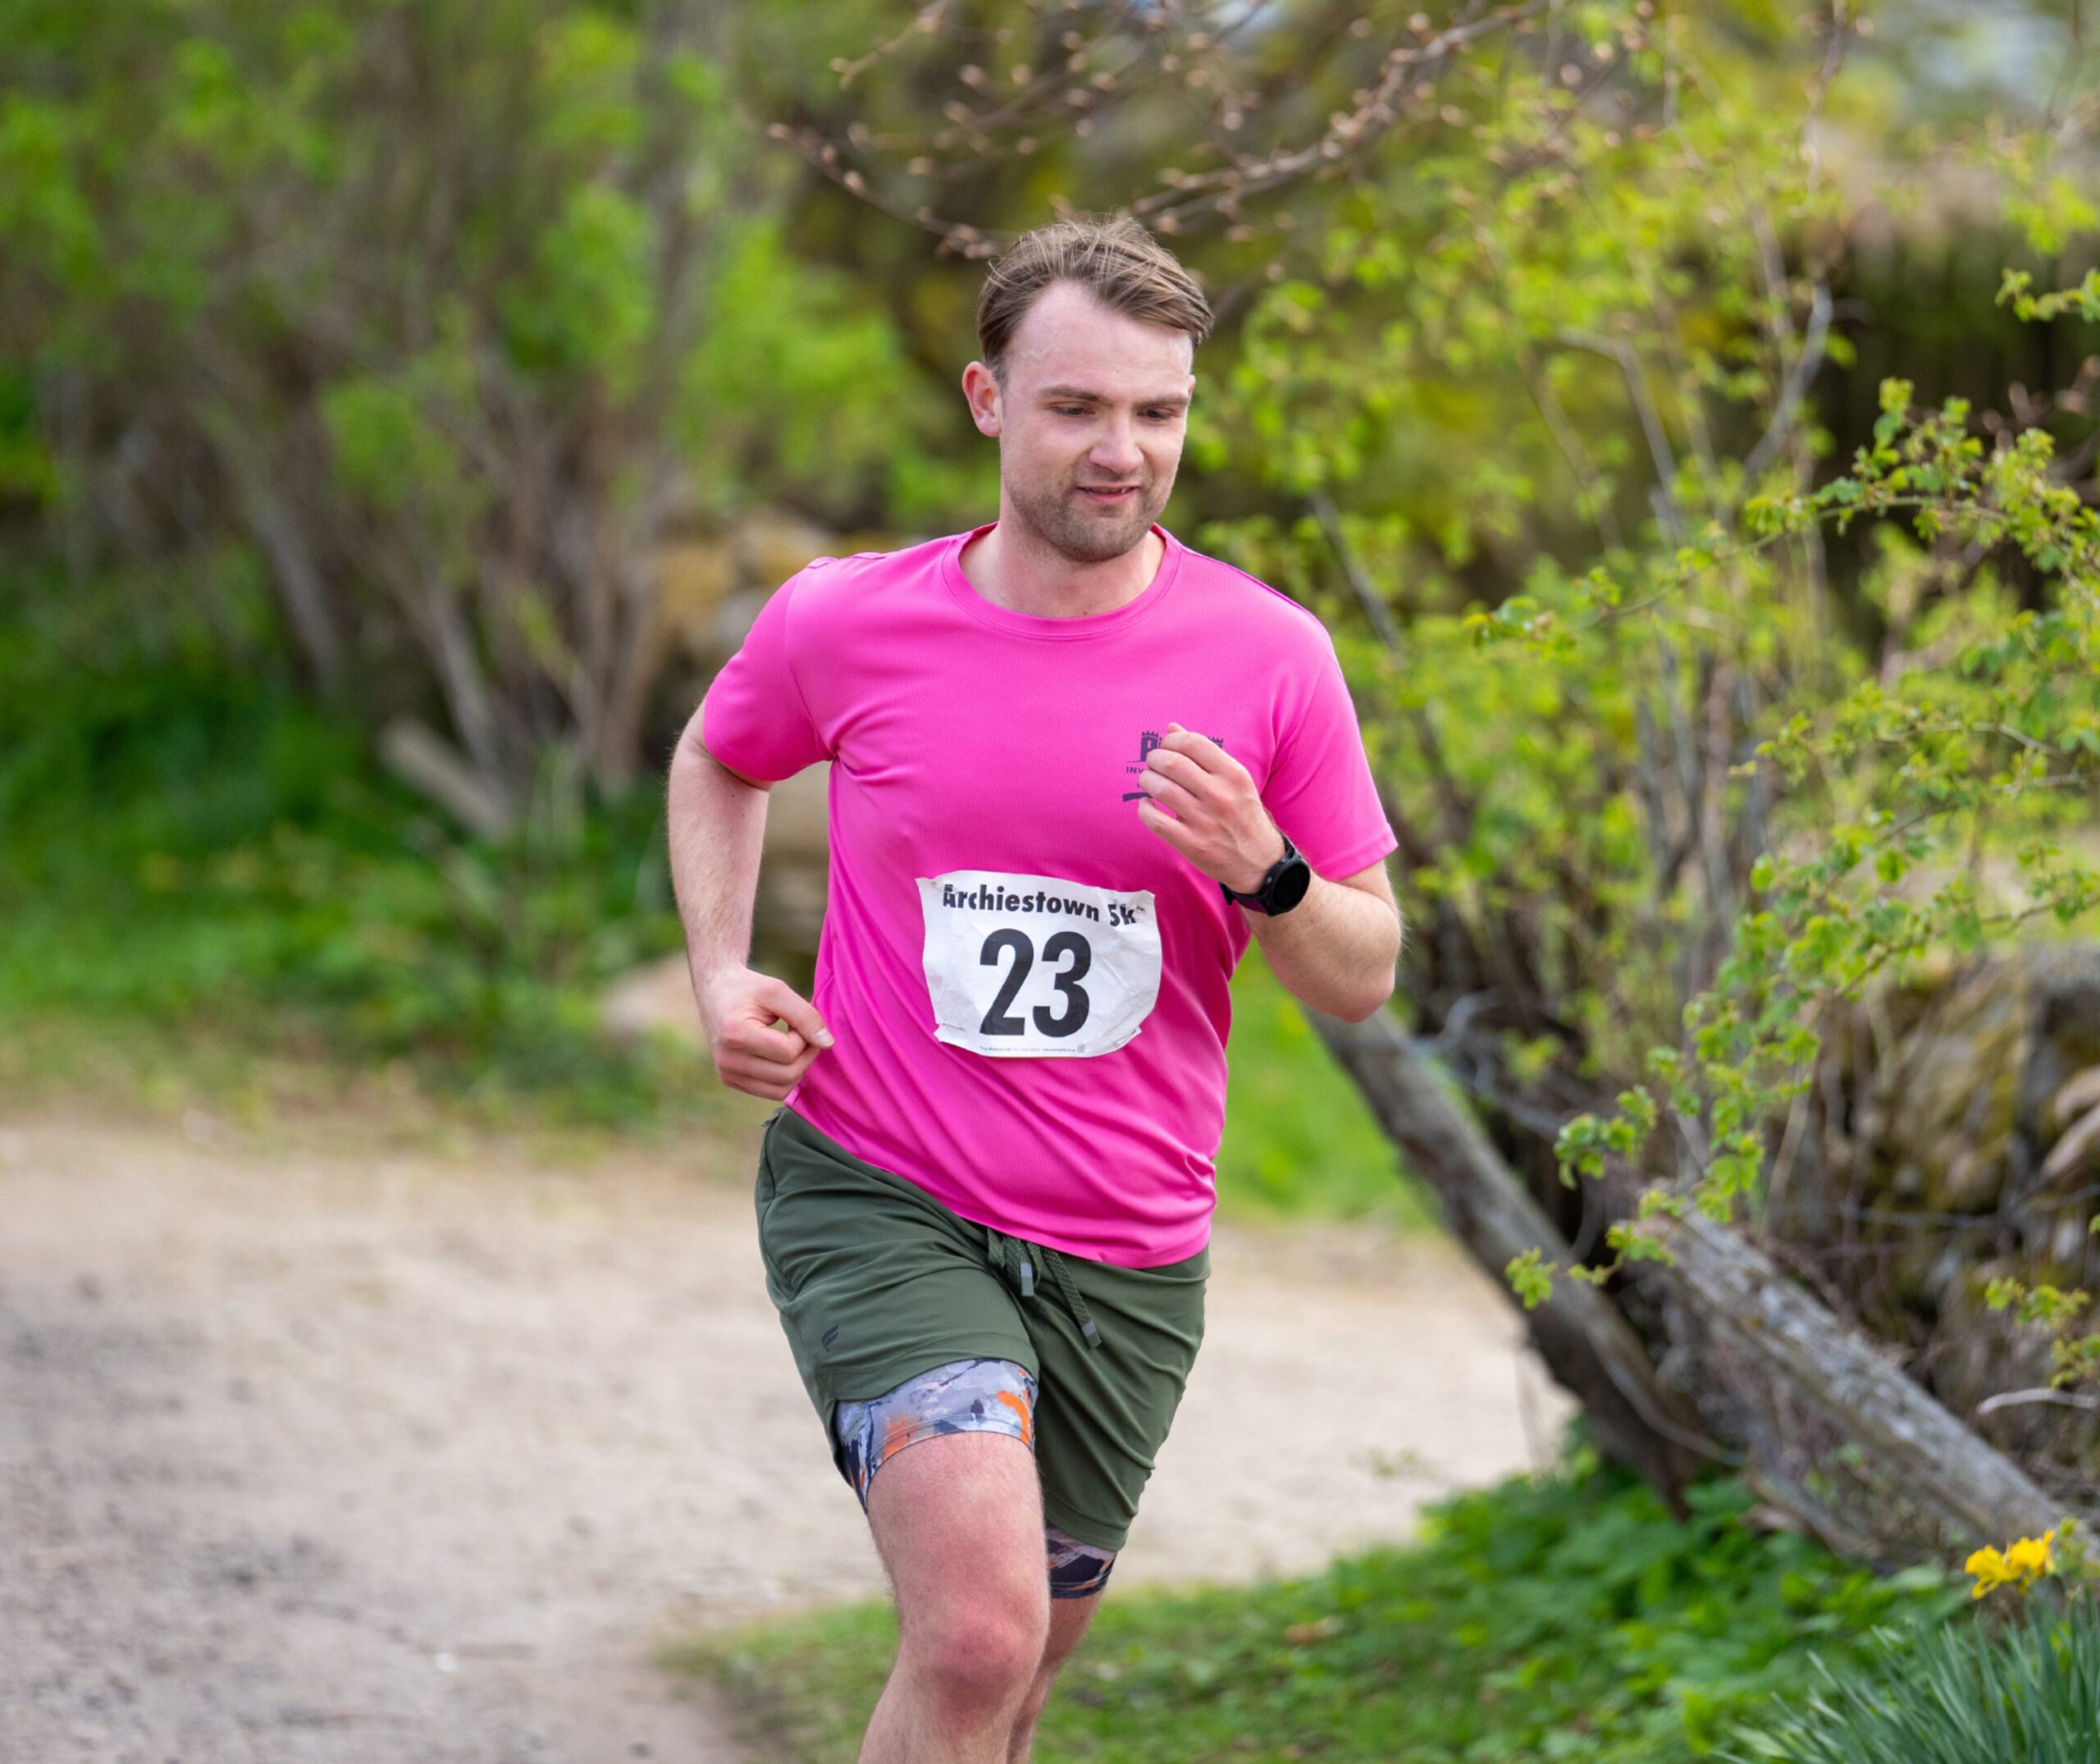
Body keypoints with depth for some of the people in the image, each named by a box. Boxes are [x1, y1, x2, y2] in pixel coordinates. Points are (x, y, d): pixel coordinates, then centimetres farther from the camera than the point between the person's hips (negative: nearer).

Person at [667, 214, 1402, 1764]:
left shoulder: (1270, 658, -5)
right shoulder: (844, 624, -6)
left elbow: (1365, 978, 1)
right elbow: (718, 763, 18)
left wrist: (1261, 873, -20)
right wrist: (721, 975, 2)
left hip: (1127, 1254, 3)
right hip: (879, 1202, -2)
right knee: (980, 1632, -24)